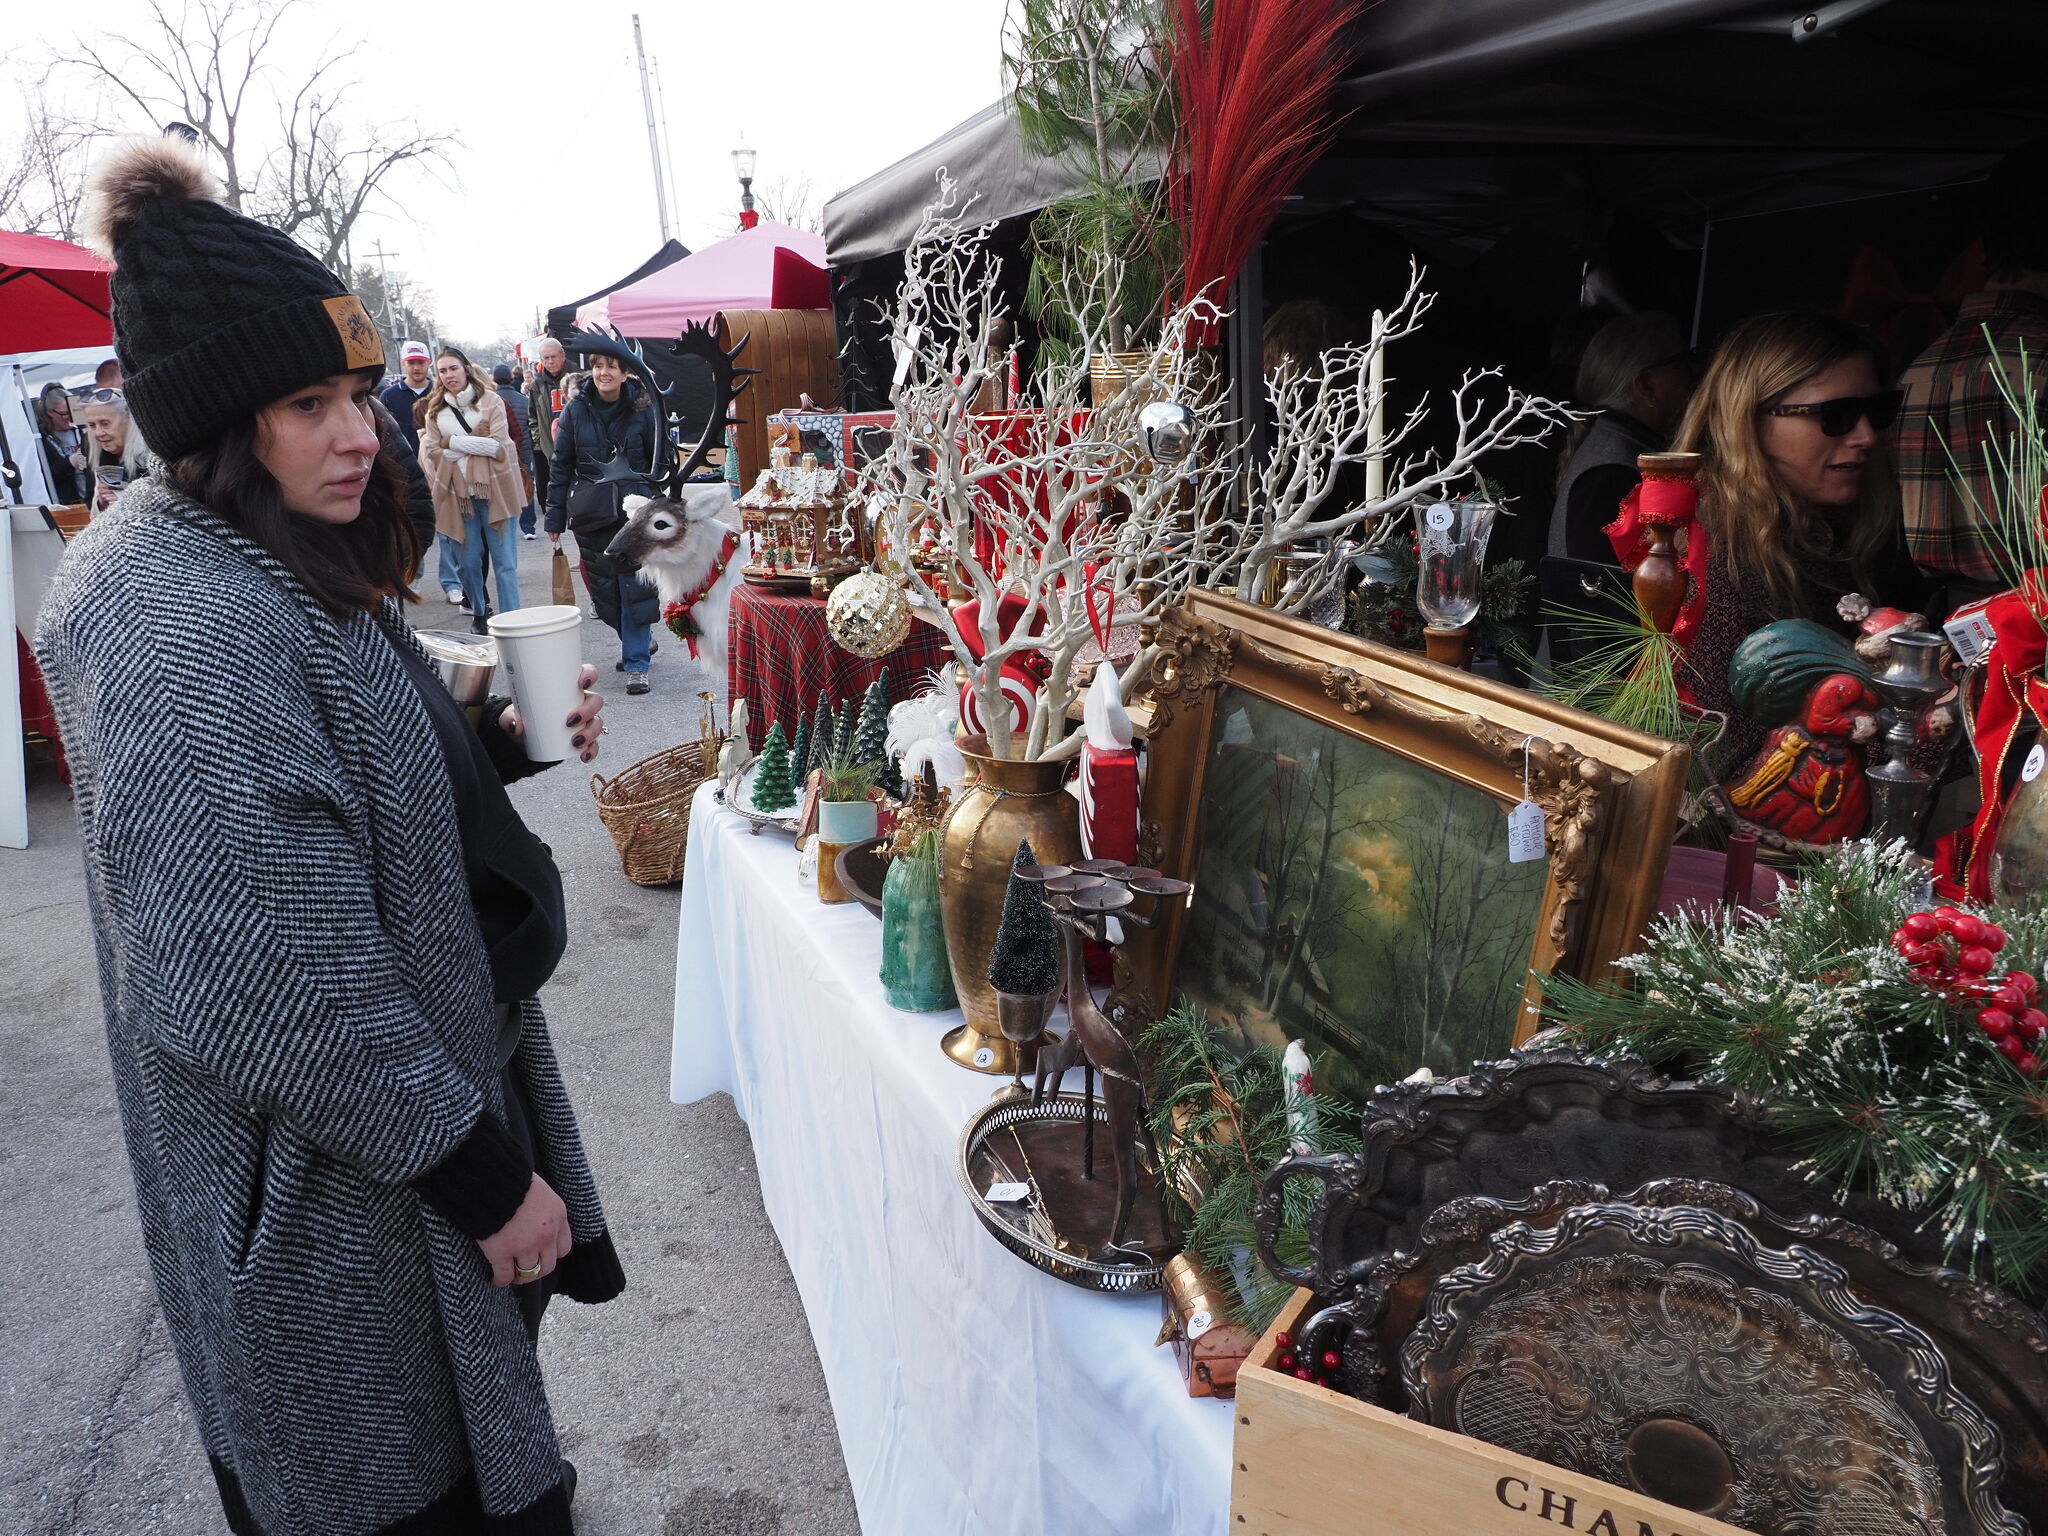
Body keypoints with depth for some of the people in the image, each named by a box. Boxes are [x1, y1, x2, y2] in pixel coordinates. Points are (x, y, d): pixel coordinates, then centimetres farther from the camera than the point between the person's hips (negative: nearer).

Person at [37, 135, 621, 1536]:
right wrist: (487, 1178, -20)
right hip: (335, 1200, -9)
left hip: (437, 1094, 9)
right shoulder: (191, 631, -26)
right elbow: (275, 991, -28)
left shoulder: (286, 569, 6)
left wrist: (507, 738, -1)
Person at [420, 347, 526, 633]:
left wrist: (453, 442, -7)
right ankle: (479, 614, 23)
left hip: (493, 490, -2)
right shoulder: (434, 410, 10)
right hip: (457, 494, 3)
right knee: (469, 561, 6)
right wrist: (476, 442, -8)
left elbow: (498, 445, -8)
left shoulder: (490, 400, 1)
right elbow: (432, 453, 1)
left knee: (505, 562, -3)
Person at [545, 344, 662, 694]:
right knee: (603, 586, 8)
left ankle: (636, 662, -1)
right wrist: (555, 517, 4)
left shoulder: (643, 409, -1)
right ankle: (639, 640, 30)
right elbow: (561, 466, 7)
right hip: (590, 513, 3)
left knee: (635, 584, -8)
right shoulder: (575, 410, 3)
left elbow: (660, 461, 4)